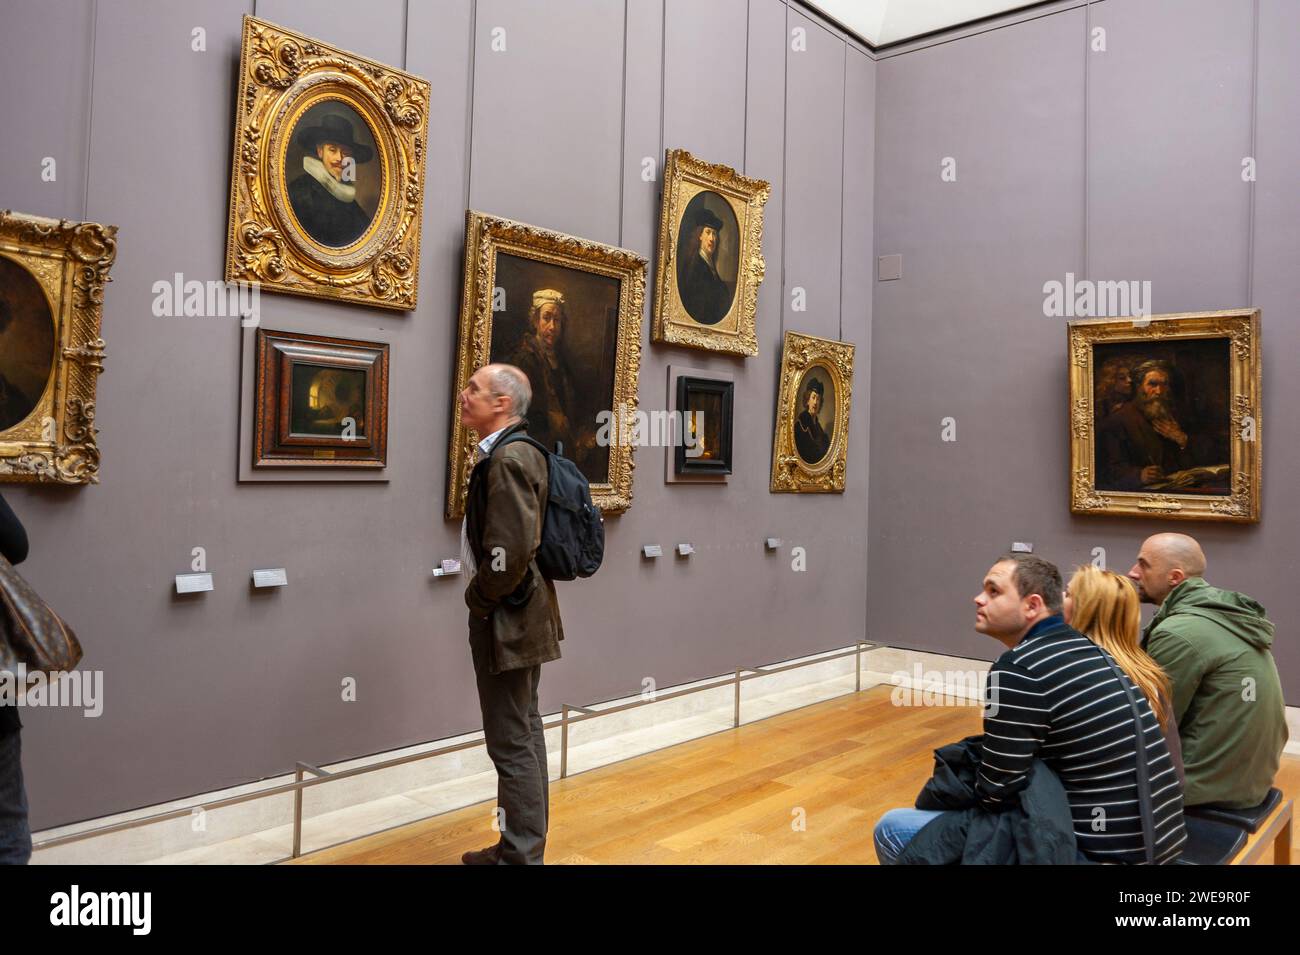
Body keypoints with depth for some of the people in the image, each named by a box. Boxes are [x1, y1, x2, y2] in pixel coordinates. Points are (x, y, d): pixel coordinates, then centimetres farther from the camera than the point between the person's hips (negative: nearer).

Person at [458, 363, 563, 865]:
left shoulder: (508, 459, -20)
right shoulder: (513, 452, 10)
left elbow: (512, 551, -28)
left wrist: (478, 602, -13)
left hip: (505, 618, -10)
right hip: (518, 613, 10)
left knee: (513, 743, 0)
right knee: (525, 733, 18)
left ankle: (520, 856, 12)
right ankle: (523, 846, 31)